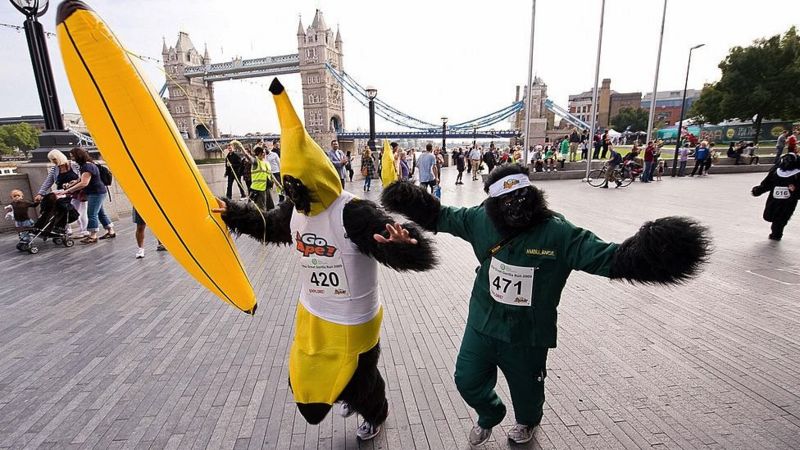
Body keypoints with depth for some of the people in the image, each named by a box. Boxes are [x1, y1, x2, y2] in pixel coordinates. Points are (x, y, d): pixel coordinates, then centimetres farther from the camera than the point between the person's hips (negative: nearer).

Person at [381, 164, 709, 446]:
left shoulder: (559, 233, -21)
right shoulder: (481, 221, -11)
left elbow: (610, 258, -25)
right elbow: (440, 217, 3)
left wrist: (648, 250, -43)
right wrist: (411, 201, -2)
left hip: (528, 334, -2)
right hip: (482, 324, 3)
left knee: (526, 390, 22)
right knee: (468, 380, 17)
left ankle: (528, 421, 62)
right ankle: (489, 416, 54)